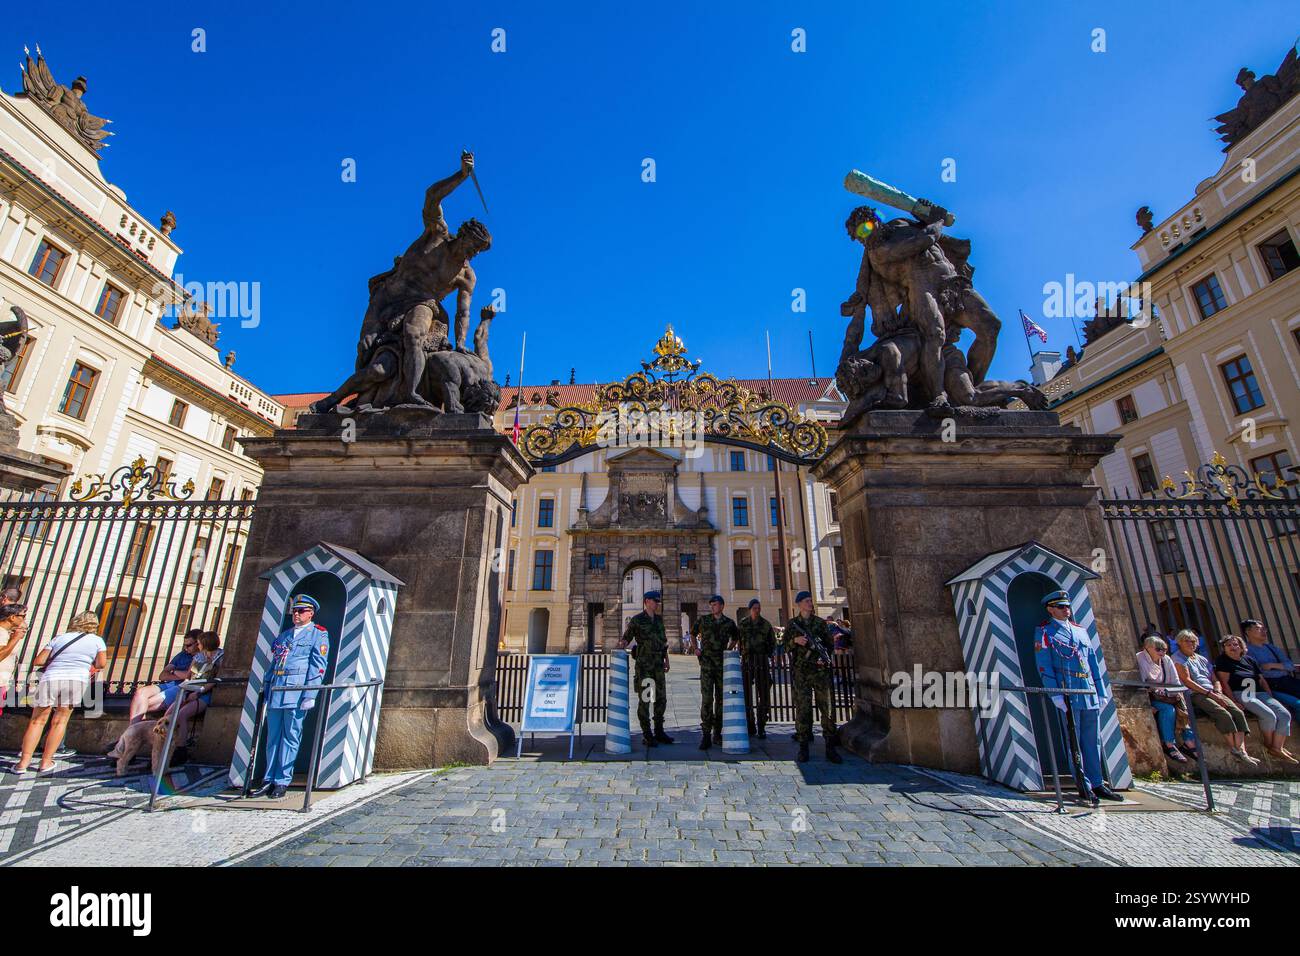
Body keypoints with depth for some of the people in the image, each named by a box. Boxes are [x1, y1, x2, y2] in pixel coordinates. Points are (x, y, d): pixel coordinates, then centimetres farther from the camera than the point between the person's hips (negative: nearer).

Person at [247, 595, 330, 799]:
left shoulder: (318, 634, 1)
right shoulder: (284, 634, 20)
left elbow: (318, 667, -6)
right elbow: (272, 662, 22)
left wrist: (310, 695, -14)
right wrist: (266, 690, 13)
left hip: (297, 691, -6)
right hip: (275, 691, 6)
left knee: (290, 737, 0)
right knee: (272, 736, 11)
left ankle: (282, 782, 7)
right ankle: (269, 780, 20)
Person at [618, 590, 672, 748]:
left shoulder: (659, 619, 11)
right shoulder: (636, 620, -6)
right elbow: (625, 639, -7)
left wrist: (666, 660, 14)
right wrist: (619, 651, -27)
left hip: (658, 663, 6)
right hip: (643, 662, -6)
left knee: (661, 698, 8)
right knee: (644, 699, -1)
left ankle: (659, 732, 21)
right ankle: (646, 735, 8)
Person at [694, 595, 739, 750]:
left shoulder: (729, 623, 4)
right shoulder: (704, 620, 2)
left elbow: (736, 638, 23)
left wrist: (729, 649, 10)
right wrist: (695, 648, 8)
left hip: (723, 663, 2)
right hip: (706, 663, -2)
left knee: (720, 698, 8)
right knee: (706, 698, -8)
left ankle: (717, 732, 20)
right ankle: (706, 735, -5)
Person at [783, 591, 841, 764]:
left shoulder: (820, 623, 10)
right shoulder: (792, 624, 6)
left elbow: (829, 644, 12)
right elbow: (786, 647, 6)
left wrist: (824, 657, -6)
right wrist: (795, 641, -14)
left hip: (820, 669, 1)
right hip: (800, 671, -1)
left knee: (827, 707, -2)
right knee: (802, 707, -1)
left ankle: (830, 748, 5)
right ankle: (803, 747, 7)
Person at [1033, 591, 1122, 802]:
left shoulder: (1080, 630, 17)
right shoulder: (1044, 632, -3)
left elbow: (1093, 662, 18)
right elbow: (1044, 665, -8)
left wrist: (1101, 692, 13)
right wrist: (1055, 694, -15)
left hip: (1090, 693, 6)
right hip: (1067, 694, -6)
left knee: (1093, 740, 11)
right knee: (1074, 741, 0)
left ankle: (1097, 783, 21)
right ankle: (1084, 786, 7)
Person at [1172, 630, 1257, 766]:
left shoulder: (1202, 659, 26)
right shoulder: (1178, 659, 1)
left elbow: (1215, 680, 21)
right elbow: (1187, 681, -9)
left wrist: (1218, 693, 0)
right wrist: (1210, 694, -14)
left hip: (1213, 693, 7)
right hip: (1194, 695, -7)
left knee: (1238, 712, -17)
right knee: (1224, 714, -28)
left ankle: (1241, 750, -21)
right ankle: (1233, 748, -20)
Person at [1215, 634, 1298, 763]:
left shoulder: (1249, 659, 19)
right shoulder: (1222, 660, -1)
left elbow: (1262, 679, 21)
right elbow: (1224, 682, -8)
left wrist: (1270, 697, 7)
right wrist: (1233, 701, -16)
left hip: (1259, 693, 7)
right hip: (1240, 694, -7)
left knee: (1285, 714, -13)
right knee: (1269, 715, -24)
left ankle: (1277, 748, -8)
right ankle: (1269, 744, -3)